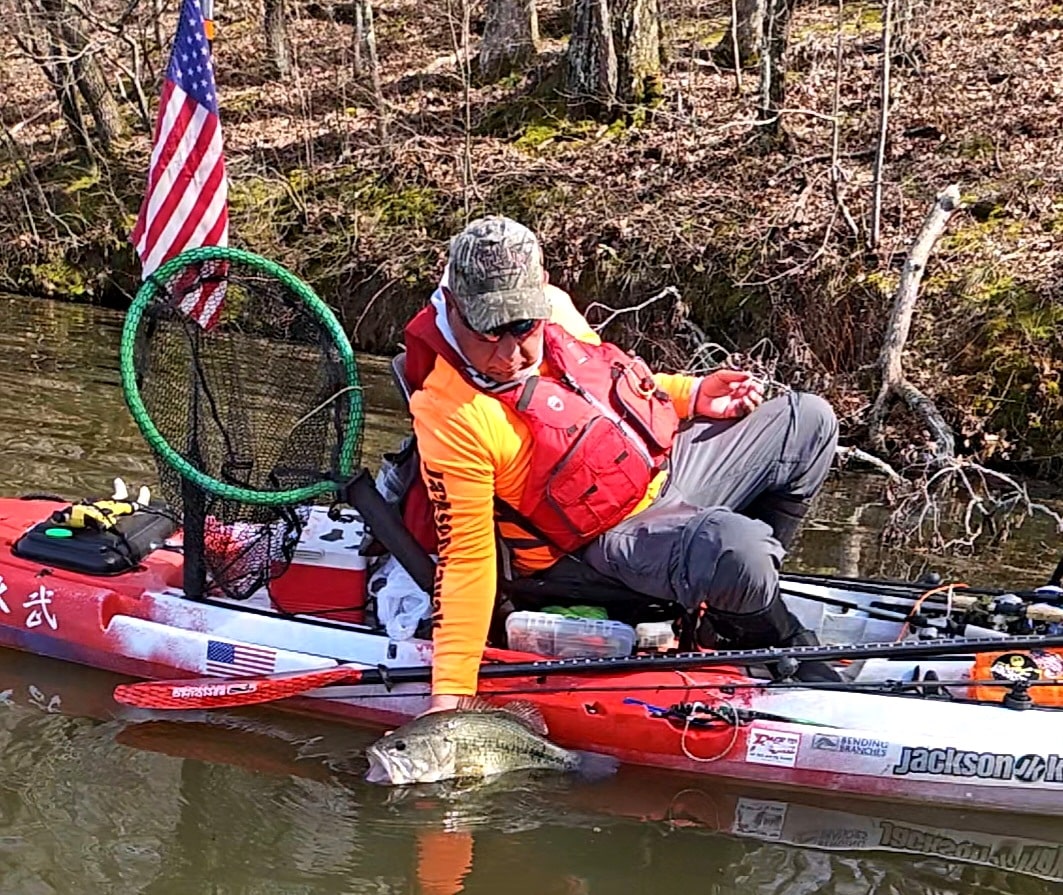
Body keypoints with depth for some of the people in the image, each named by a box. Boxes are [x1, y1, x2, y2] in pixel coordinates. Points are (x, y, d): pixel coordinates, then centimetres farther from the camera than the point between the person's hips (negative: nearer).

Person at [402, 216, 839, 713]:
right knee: (736, 549, -36)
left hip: (669, 462, 8)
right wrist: (450, 691, -26)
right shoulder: (450, 416, -26)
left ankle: (739, 609, 15)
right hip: (615, 537, -8)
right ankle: (788, 646, 2)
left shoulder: (554, 306, -6)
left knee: (807, 421, 12)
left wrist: (692, 393, 2)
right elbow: (465, 555, -23)